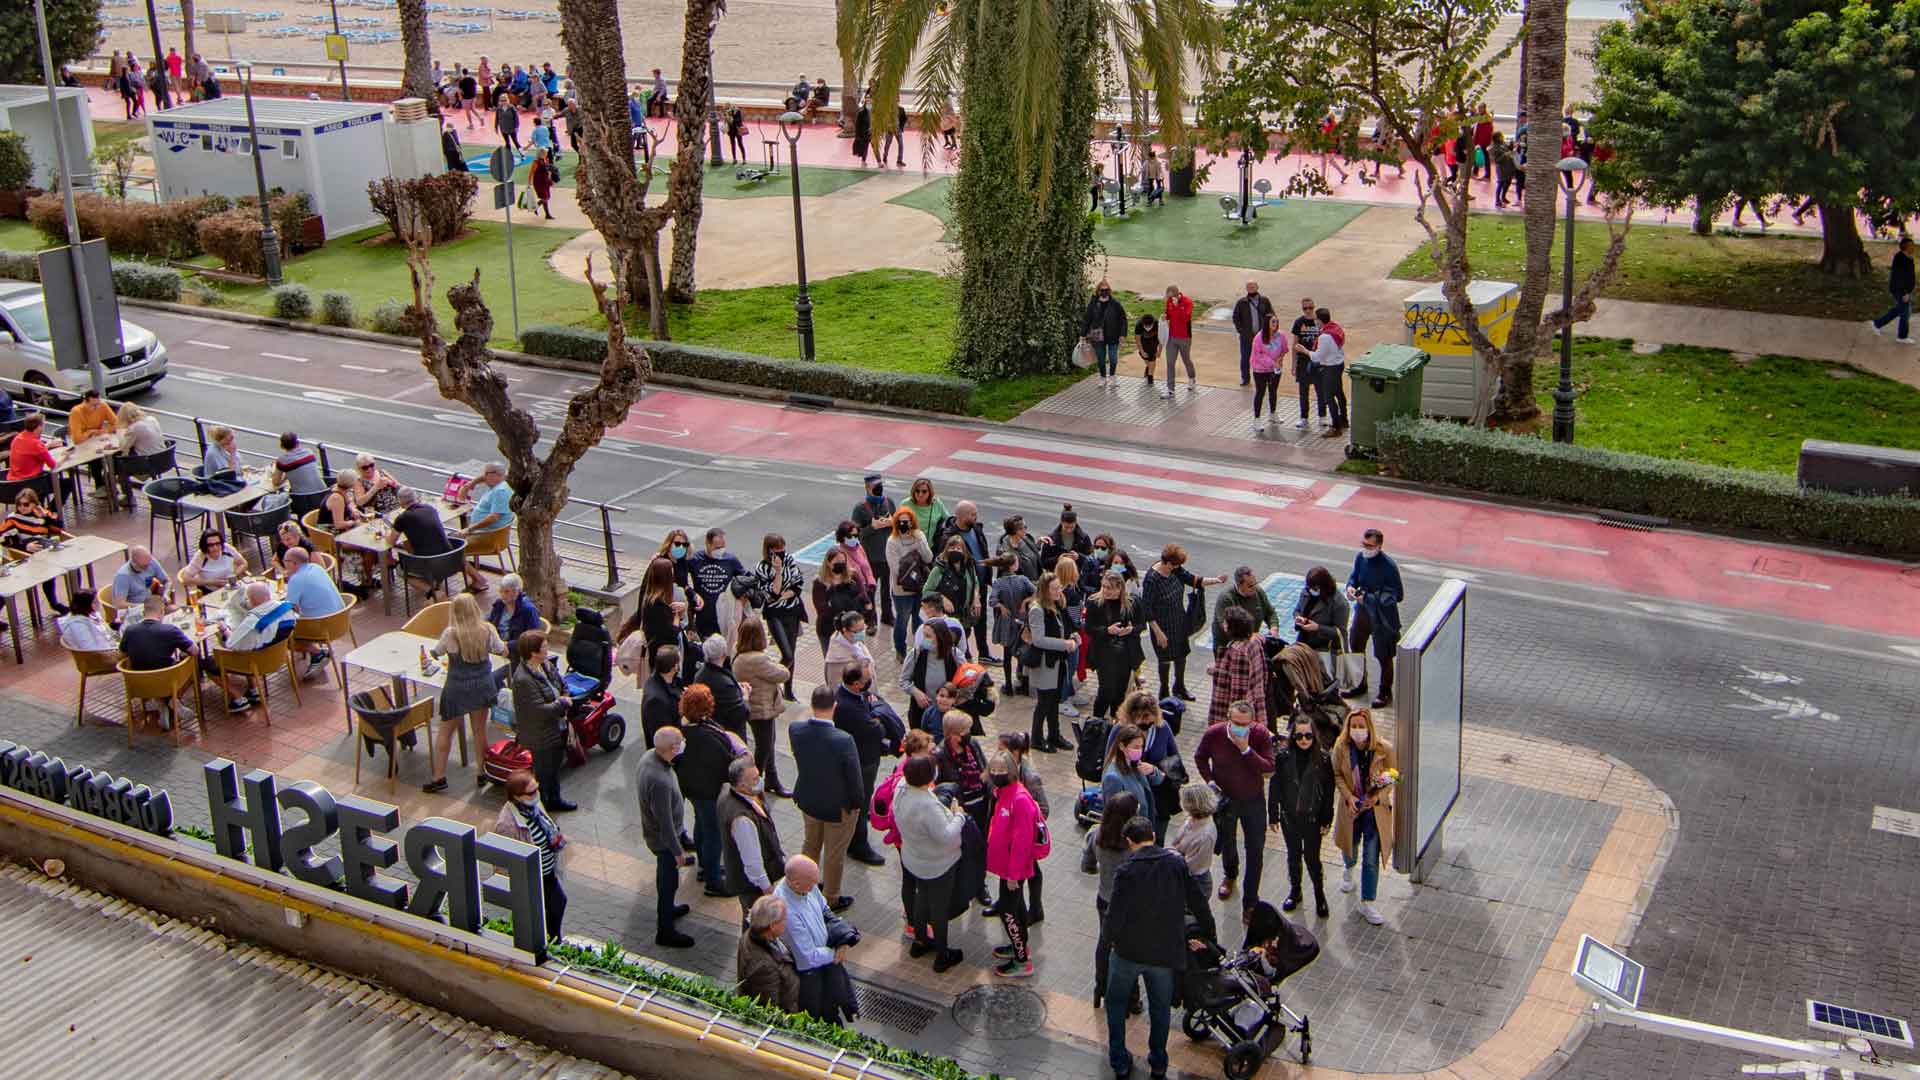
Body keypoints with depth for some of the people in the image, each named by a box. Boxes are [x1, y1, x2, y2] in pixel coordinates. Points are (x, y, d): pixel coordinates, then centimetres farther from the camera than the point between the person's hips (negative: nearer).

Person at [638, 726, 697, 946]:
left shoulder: (649, 755, -12)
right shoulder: (659, 781, -40)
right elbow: (665, 822, -30)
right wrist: (677, 851, -18)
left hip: (654, 832, 9)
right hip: (663, 838, -9)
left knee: (666, 877, 29)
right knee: (668, 881, 9)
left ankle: (667, 909, 51)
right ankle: (665, 931, 25)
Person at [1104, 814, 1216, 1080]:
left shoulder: (1126, 872, -18)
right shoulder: (1177, 863, -8)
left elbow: (1114, 916, -19)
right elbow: (1198, 903, -3)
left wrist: (1112, 937, 3)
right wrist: (1207, 935, 12)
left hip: (1129, 951, -3)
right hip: (1165, 952, 3)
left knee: (1116, 1003, 21)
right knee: (1160, 1008, 23)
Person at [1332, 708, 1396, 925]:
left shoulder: (1384, 748, -17)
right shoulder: (1341, 748, -13)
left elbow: (1393, 777, -6)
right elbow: (1337, 775, -1)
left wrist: (1377, 796, -21)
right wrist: (1349, 796, -16)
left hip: (1375, 809, -2)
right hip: (1350, 807, 2)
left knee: (1371, 859, -2)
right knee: (1350, 847, 25)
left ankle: (1367, 904, 11)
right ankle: (1348, 868, 62)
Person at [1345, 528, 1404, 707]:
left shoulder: (1389, 566, -26)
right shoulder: (1360, 558, -7)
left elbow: (1397, 595, -23)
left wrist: (1369, 598, -27)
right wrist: (1350, 586, -11)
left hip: (1382, 617, -7)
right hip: (1362, 611, 7)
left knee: (1384, 656, 8)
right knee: (1356, 648, 21)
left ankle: (1385, 693, 26)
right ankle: (1360, 685, 43)